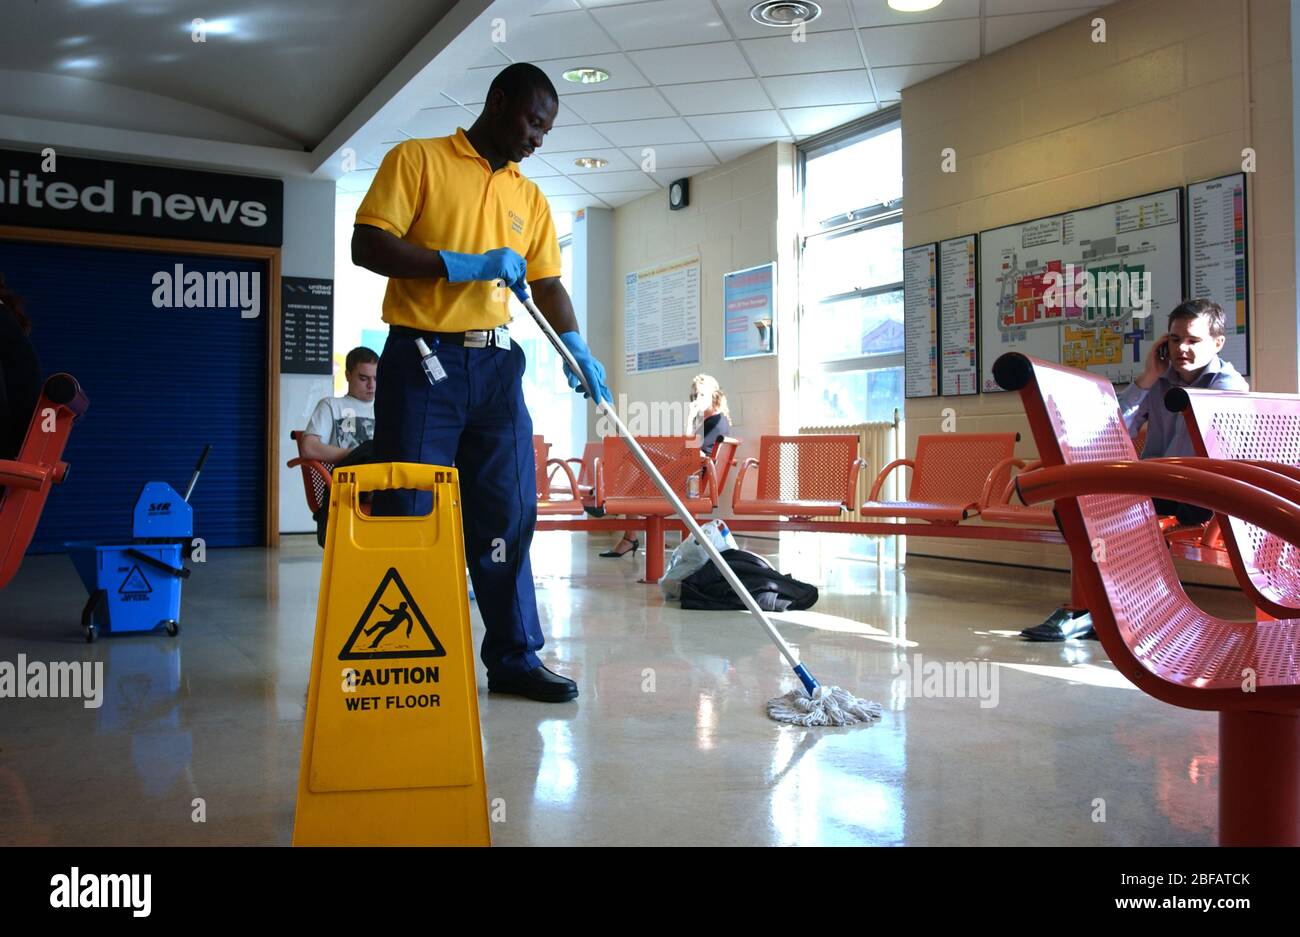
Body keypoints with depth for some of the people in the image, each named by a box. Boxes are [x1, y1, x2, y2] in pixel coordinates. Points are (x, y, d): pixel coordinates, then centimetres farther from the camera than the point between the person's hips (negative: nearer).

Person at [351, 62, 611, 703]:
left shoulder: (530, 198, 17)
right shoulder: (416, 160, 2)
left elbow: (548, 285, 14)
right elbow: (367, 245, -8)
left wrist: (577, 349, -3)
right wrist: (465, 265, -15)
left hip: (496, 367, 5)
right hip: (422, 361, -5)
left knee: (508, 517, 4)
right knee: (408, 516, -2)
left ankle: (513, 657, 14)